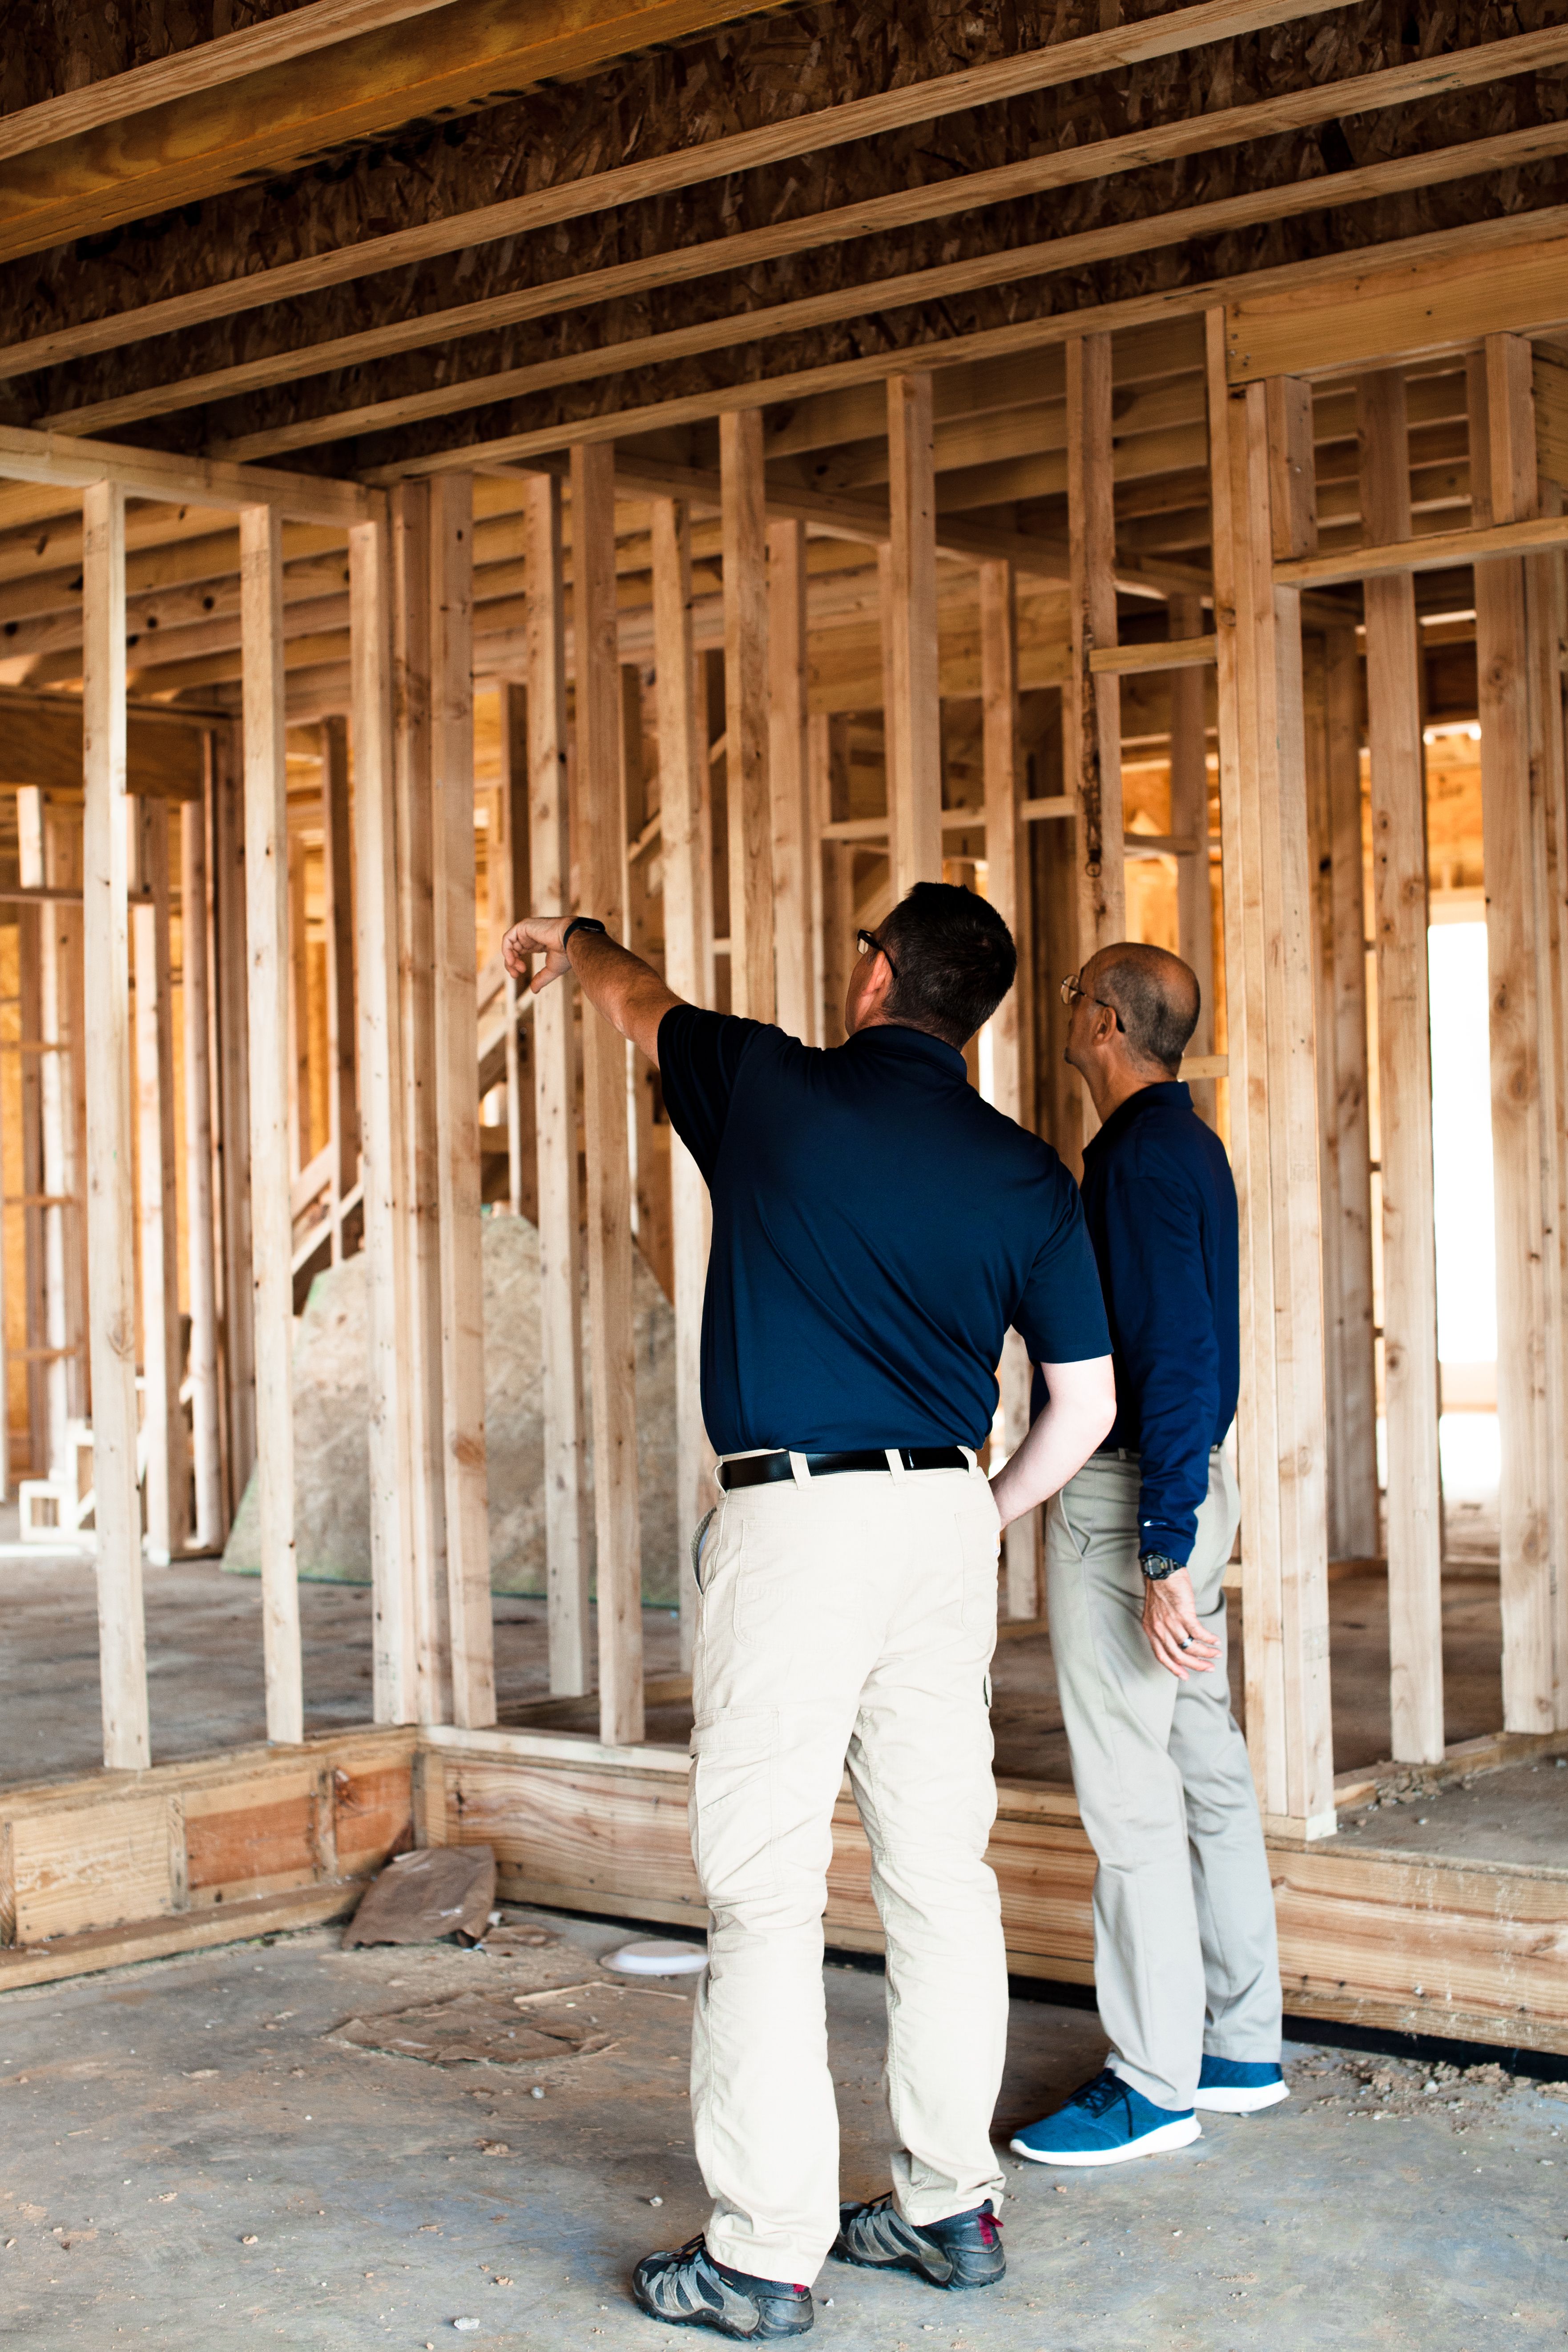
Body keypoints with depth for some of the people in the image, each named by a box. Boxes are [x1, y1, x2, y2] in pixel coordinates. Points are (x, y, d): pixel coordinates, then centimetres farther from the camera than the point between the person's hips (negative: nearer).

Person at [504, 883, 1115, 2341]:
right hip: (945, 1515, 5)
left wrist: (569, 945, 39)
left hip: (792, 1522, -5)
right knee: (941, 1874, 12)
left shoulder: (770, 1090, -4)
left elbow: (640, 1004, 17)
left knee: (764, 1892, -1)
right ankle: (950, 2203, 22)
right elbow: (1085, 1403, 7)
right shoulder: (1027, 1175, 5)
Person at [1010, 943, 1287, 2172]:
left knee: (1129, 1792, -5)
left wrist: (1162, 1557, -24)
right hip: (1188, 1483, 10)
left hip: (1130, 1493, -10)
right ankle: (1241, 2047, 22)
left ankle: (1156, 2084, 2)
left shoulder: (1142, 1154, -16)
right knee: (1207, 1769, 13)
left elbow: (1171, 1355, -23)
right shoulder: (1189, 1146, 15)